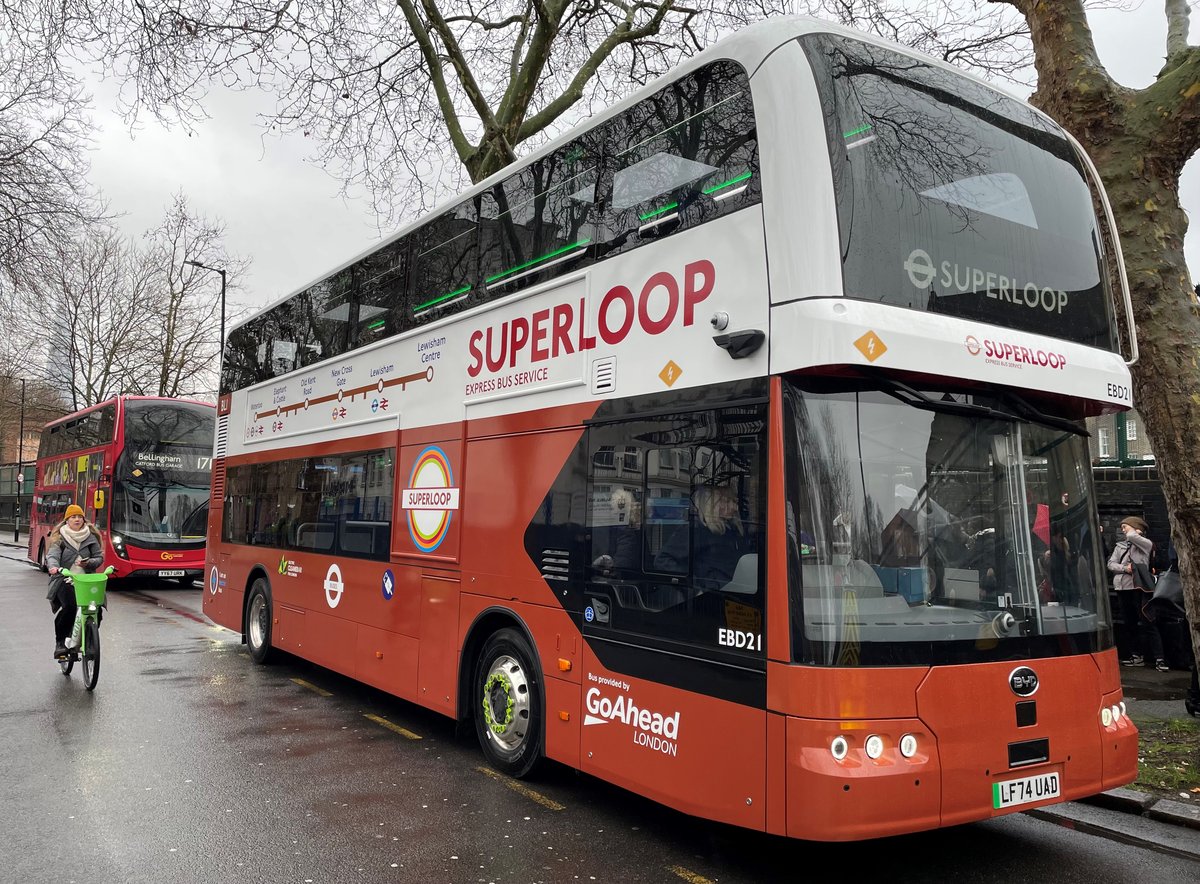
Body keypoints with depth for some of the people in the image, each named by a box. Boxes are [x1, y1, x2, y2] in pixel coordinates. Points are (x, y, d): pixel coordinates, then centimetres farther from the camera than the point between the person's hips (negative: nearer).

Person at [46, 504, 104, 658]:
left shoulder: (90, 537, 13)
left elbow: (99, 557, 11)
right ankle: (60, 642, -9)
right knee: (70, 606, -27)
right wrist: (53, 567, -30)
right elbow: (52, 555, -8)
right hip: (64, 580, -2)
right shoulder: (60, 538, 6)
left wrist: (88, 563, -11)